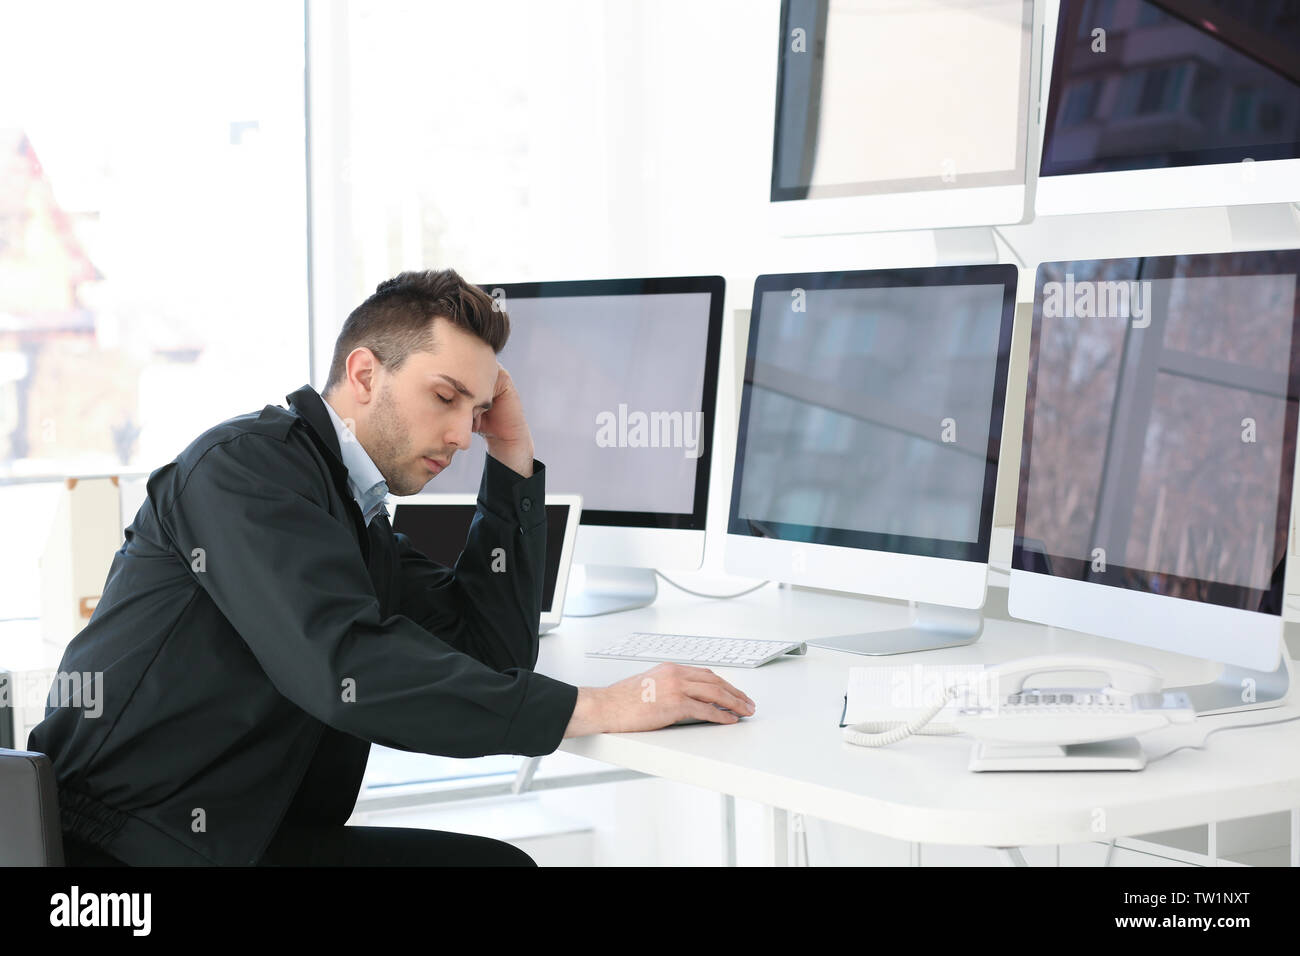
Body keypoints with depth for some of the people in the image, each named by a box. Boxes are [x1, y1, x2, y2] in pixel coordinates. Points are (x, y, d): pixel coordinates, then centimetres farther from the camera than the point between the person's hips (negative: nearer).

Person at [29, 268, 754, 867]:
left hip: (247, 841, 9)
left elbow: (493, 647, 13)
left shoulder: (360, 519, 15)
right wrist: (595, 708, -28)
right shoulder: (247, 463, -13)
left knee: (497, 862, -1)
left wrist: (513, 457, 10)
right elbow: (347, 668, -26)